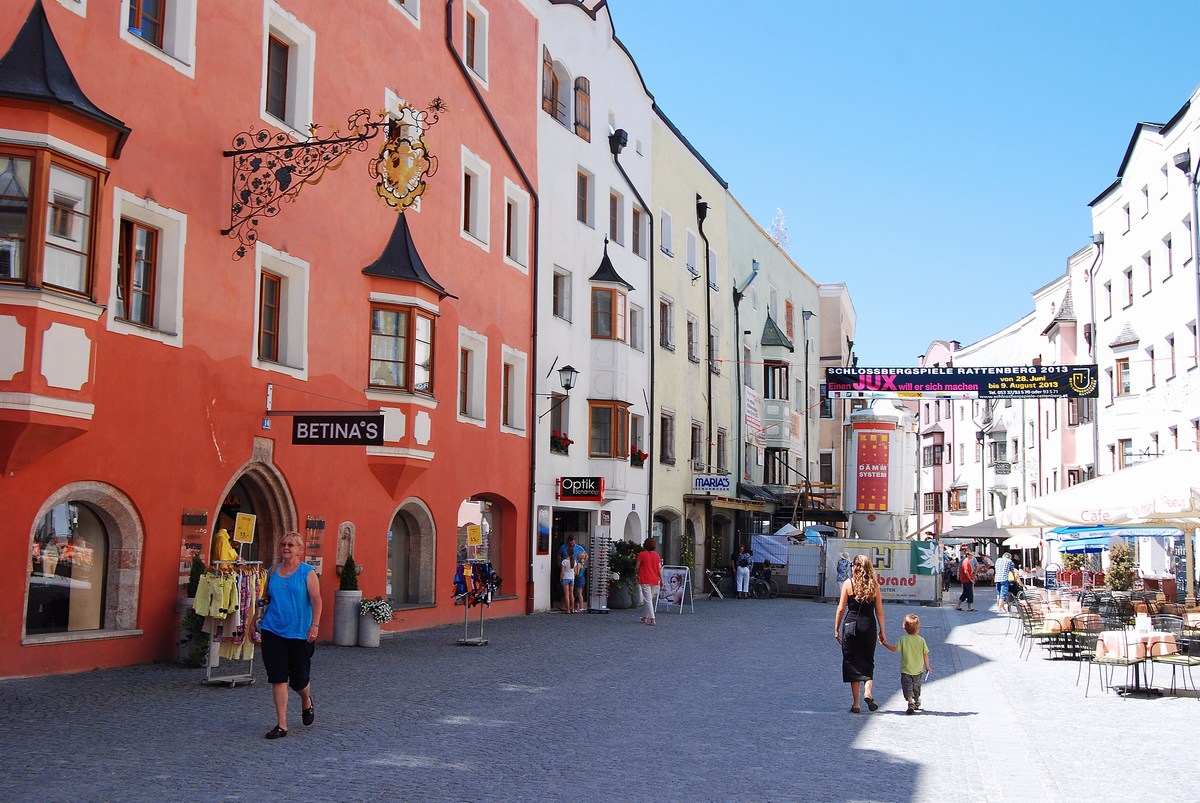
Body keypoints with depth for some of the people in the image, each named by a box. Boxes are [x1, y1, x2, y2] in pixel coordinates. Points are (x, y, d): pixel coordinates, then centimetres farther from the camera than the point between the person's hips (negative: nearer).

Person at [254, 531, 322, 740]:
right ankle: (281, 724, 3)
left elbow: (316, 600, -9)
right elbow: (265, 598, 17)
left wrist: (314, 625, -19)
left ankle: (306, 702, 39)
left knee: (298, 678, 3)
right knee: (278, 677, -3)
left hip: (299, 633, -3)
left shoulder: (307, 572, -3)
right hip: (273, 631, 3)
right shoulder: (273, 571, 8)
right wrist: (257, 621, 14)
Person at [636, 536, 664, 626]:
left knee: (648, 600, -5)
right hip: (655, 581, 5)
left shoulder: (641, 554, -6)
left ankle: (652, 619, -13)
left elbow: (637, 567, -1)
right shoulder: (656, 555, 6)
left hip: (645, 580, -5)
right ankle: (644, 617, 26)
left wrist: (637, 576, 17)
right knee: (648, 599, 18)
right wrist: (661, 580, 7)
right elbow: (659, 568, 4)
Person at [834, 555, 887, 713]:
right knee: (868, 663, 16)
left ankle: (856, 704, 6)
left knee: (853, 664, 6)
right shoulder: (874, 585, 3)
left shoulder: (848, 583, -3)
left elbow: (841, 609, -3)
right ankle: (868, 692, -8)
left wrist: (836, 629, 5)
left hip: (850, 626, -1)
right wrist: (882, 632, 11)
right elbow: (879, 611, 4)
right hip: (869, 626, 2)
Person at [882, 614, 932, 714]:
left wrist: (885, 644, 5)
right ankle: (917, 702, 39)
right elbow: (925, 654, 1)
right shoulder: (921, 640, -2)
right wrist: (927, 667, 11)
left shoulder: (903, 639, -10)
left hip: (906, 670, -4)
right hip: (918, 670, 4)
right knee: (916, 686, 23)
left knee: (907, 687, -7)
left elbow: (895, 649, -7)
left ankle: (910, 703, -27)